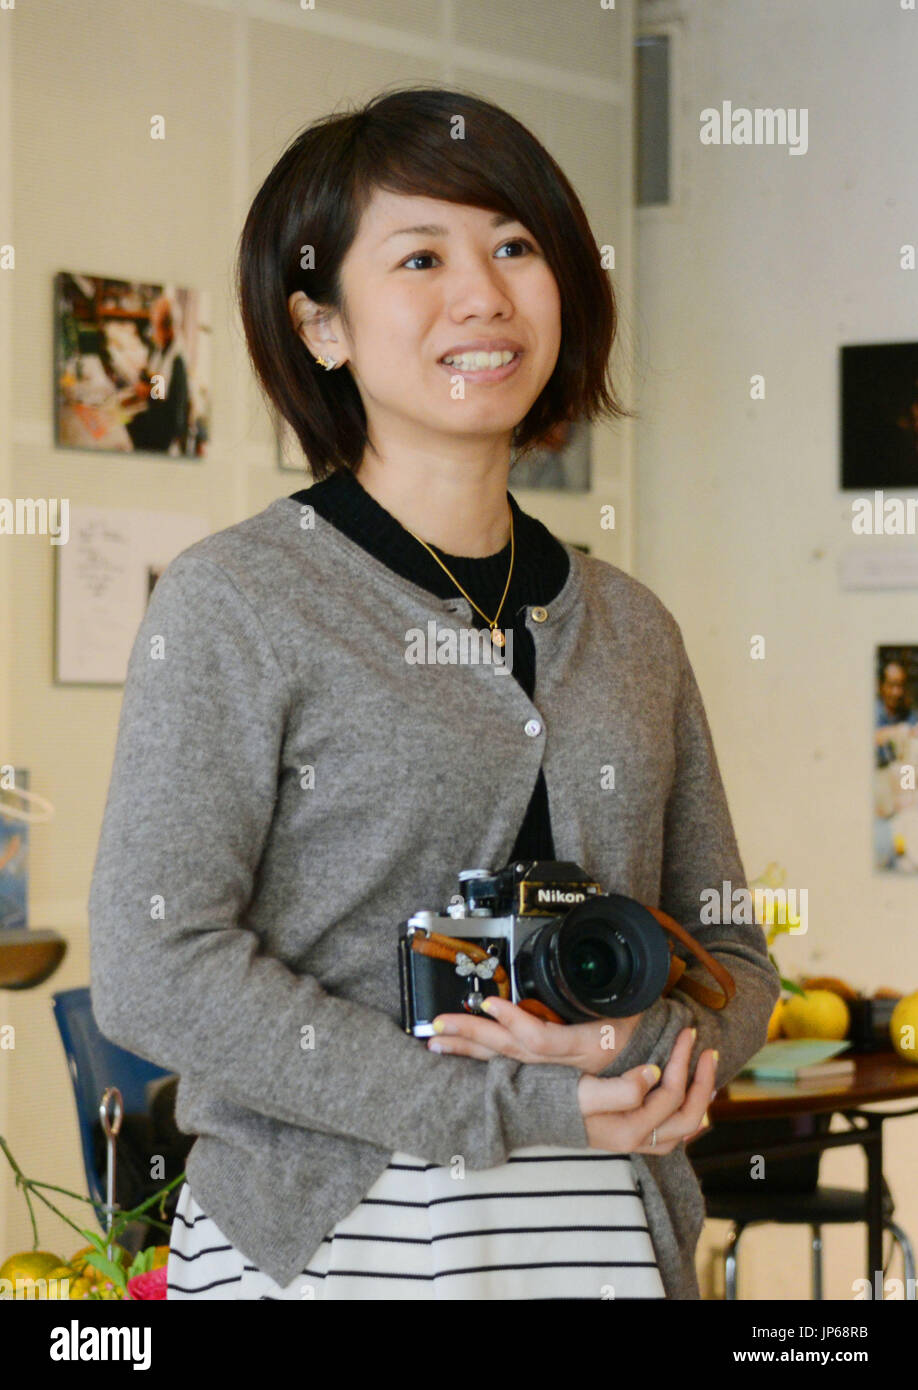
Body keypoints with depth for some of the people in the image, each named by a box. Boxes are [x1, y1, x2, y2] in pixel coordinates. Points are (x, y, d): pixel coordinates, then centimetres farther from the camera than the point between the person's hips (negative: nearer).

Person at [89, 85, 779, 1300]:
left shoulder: (628, 627, 10)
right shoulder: (236, 603, -6)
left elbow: (732, 955, 15)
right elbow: (155, 968, -14)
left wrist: (655, 1047, -8)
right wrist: (506, 1105, -16)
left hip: (609, 1238, 4)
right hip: (326, 1243, -4)